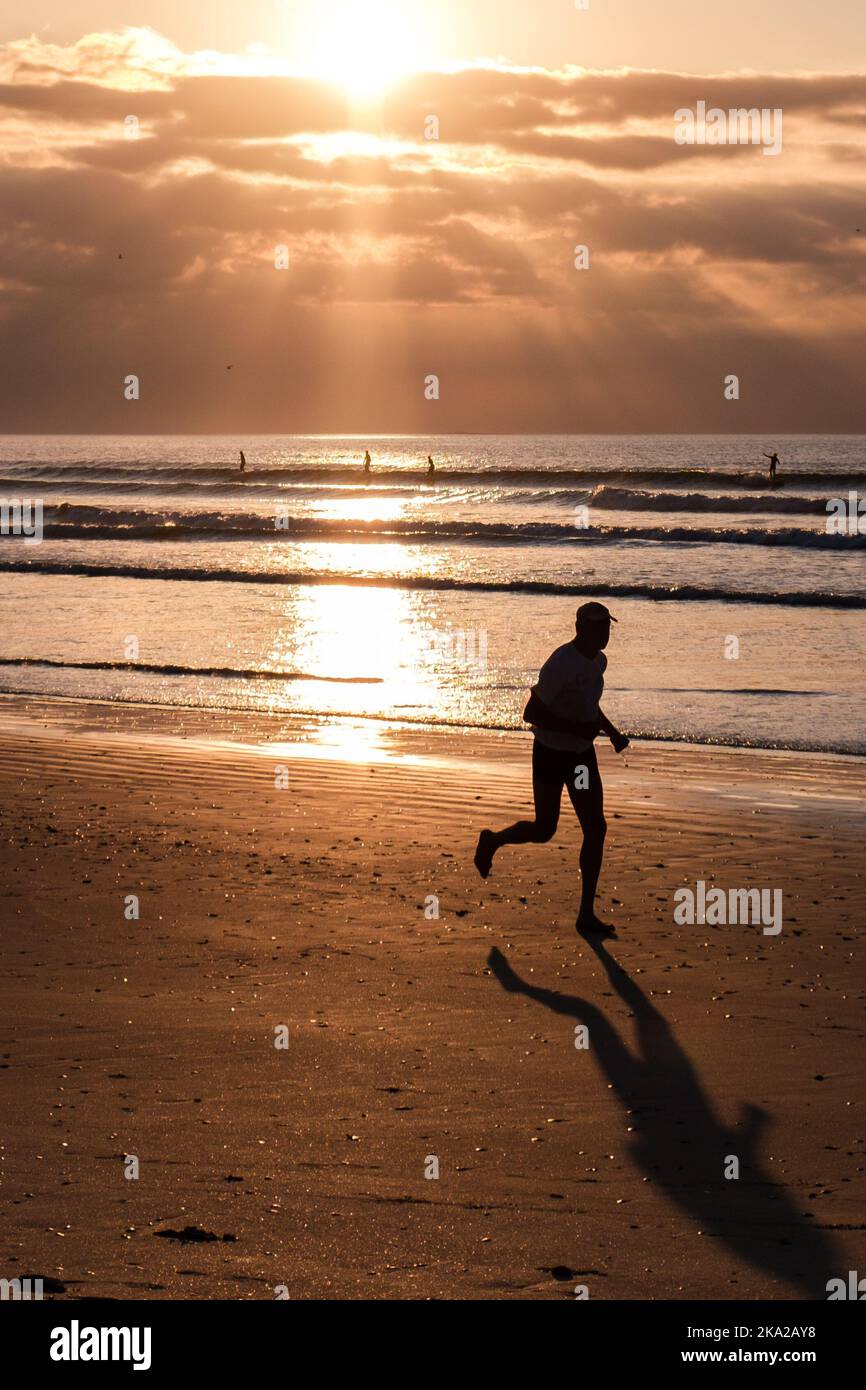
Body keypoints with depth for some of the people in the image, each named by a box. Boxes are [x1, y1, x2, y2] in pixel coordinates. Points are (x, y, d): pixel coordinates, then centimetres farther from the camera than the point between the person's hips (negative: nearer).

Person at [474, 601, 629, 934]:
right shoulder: (560, 665, -25)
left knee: (596, 828, -2)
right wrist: (577, 728, -28)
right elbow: (531, 713, -25)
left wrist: (612, 732, 9)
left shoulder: (598, 660, 2)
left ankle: (587, 914, 3)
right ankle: (492, 840, 38)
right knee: (544, 831, 4)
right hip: (551, 753, -7)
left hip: (582, 754, 7)